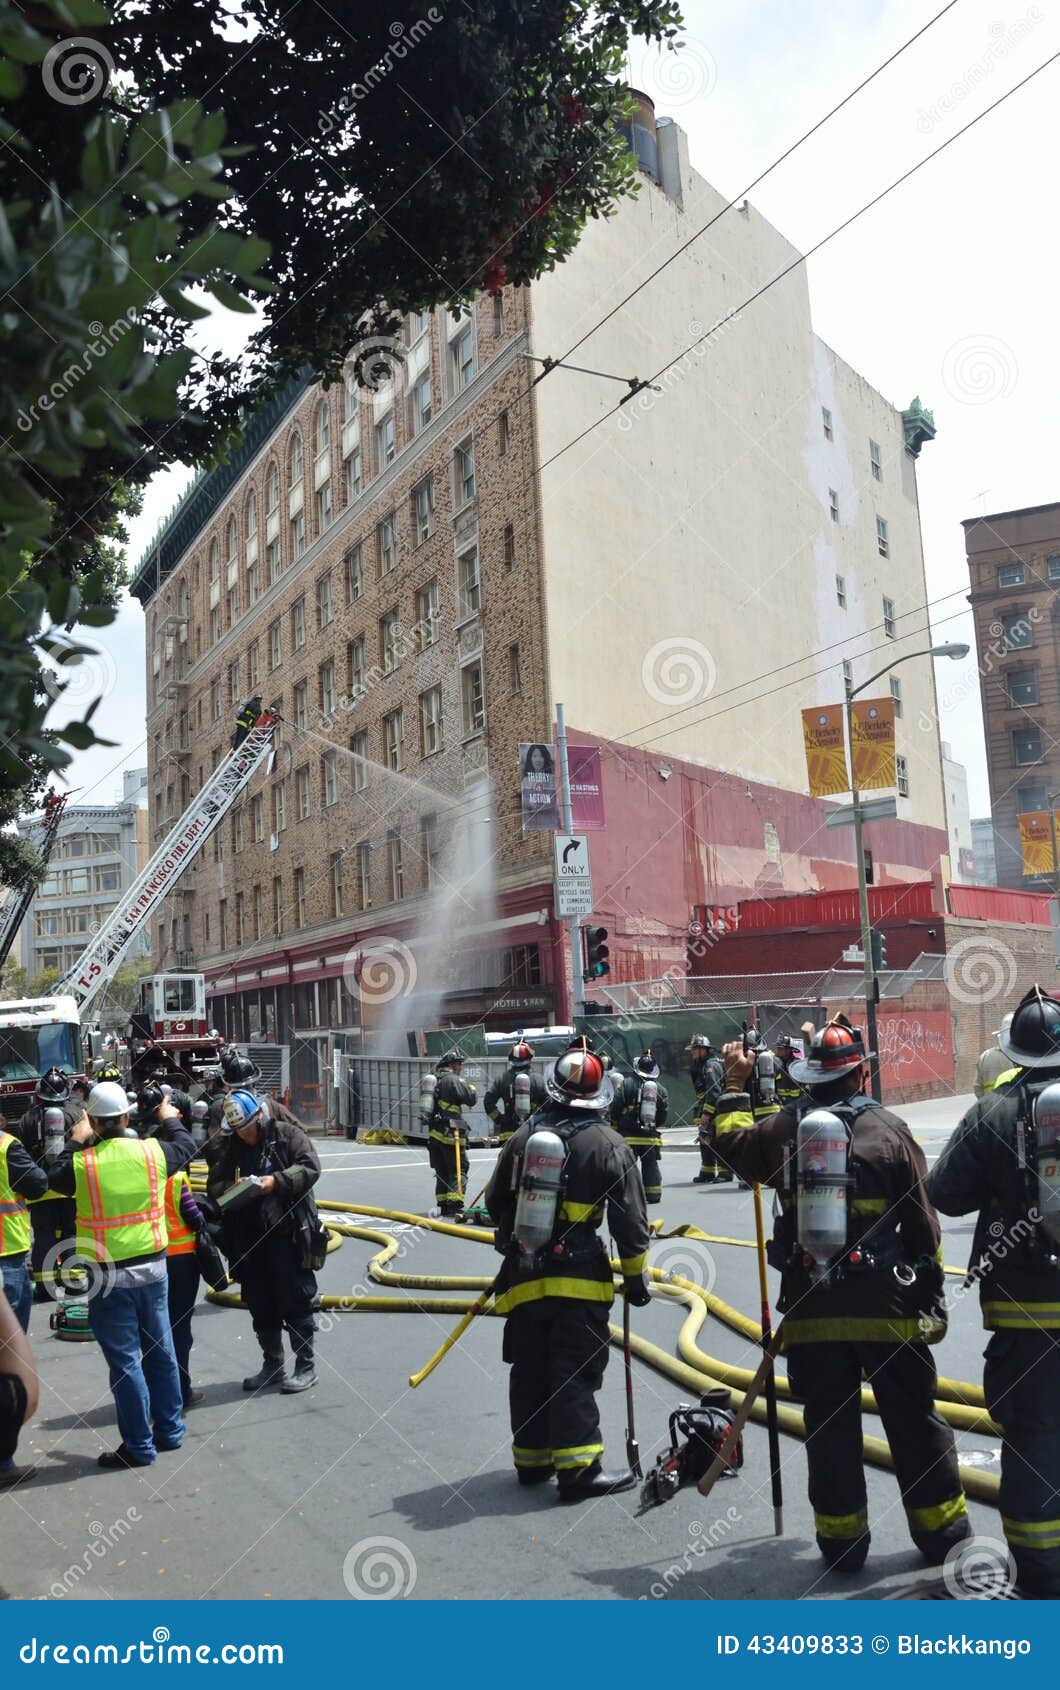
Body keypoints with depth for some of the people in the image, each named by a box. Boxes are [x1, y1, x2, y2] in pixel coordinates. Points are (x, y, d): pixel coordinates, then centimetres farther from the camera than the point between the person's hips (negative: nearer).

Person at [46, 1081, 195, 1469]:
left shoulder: (81, 1163, -15)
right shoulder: (152, 1151, -8)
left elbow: (56, 1180, 8)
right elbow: (185, 1147, 14)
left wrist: (74, 1142, 19)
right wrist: (172, 1120, 32)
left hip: (109, 1277, -4)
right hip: (152, 1266, 4)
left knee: (125, 1361, 5)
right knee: (160, 1351, 17)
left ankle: (139, 1446, 14)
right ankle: (169, 1430, 29)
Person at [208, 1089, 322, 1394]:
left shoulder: (288, 1136, -4)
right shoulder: (231, 1148, 12)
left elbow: (310, 1167, -12)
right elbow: (213, 1186, 10)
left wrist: (278, 1181, -24)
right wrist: (232, 1188, -12)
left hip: (288, 1234, -6)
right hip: (249, 1239, 6)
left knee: (295, 1301, 0)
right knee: (260, 1305, 14)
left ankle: (306, 1366, 13)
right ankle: (272, 1366, 29)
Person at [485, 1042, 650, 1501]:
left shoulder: (524, 1136, 5)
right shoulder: (608, 1145, -7)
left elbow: (495, 1200, 14)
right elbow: (629, 1218, -6)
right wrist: (634, 1274, 4)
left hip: (523, 1273, 4)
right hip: (579, 1277, -4)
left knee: (529, 1371, 14)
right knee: (575, 1373, 0)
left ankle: (532, 1459, 25)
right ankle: (577, 1468, 1)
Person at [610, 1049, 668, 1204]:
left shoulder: (626, 1084, -6)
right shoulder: (660, 1089, 5)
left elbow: (615, 1107, -8)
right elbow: (664, 1112, 6)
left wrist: (615, 1127, 5)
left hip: (629, 1135, -3)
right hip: (651, 1137, 3)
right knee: (651, 1165, 12)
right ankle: (653, 1194, 15)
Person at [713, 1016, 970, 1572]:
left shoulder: (782, 1131, -3)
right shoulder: (890, 1131, -8)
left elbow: (734, 1141, 18)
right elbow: (923, 1224, -5)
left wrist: (735, 1085, 30)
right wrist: (931, 1294, 7)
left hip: (811, 1309, 1)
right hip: (887, 1307, -1)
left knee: (829, 1427, 12)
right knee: (915, 1422, 15)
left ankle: (841, 1540, 21)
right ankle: (942, 1531, 27)